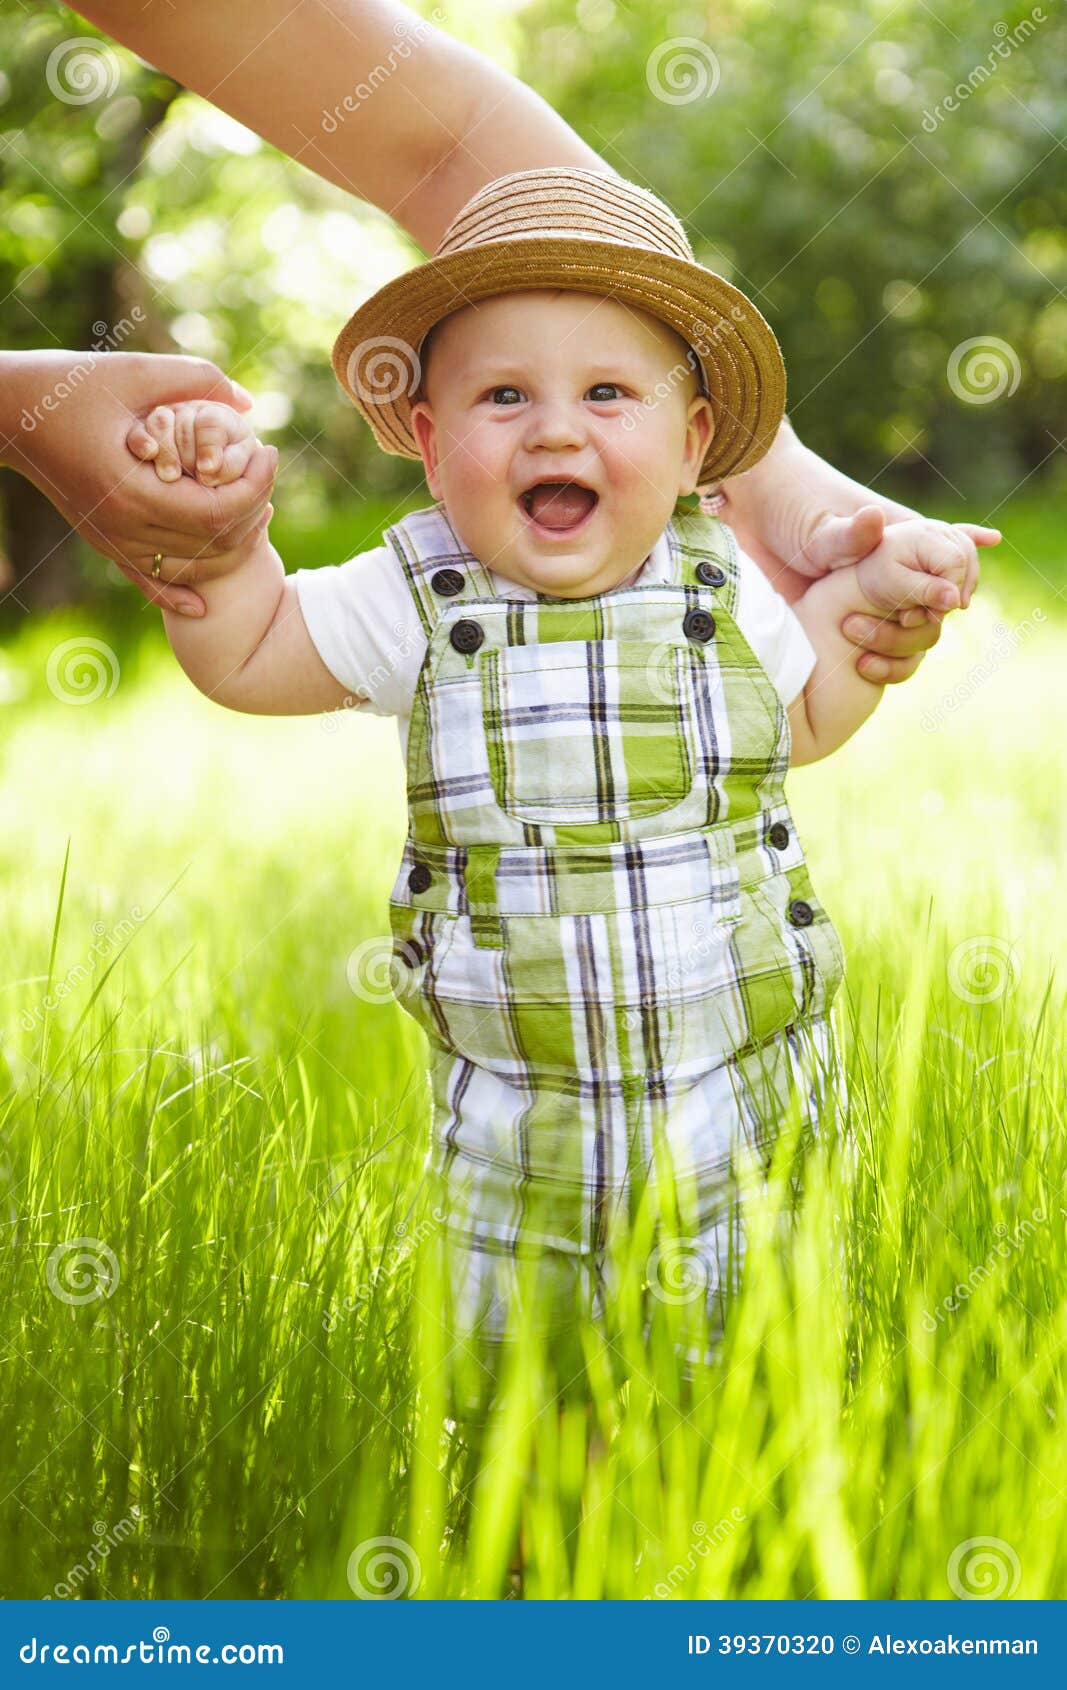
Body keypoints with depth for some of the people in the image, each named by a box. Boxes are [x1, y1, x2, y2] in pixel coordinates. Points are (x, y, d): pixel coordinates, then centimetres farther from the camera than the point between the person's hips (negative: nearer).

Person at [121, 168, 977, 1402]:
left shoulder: (718, 583, -2)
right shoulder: (420, 599, -7)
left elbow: (804, 718, 16)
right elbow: (244, 657, 2)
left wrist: (870, 596, 3)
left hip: (748, 1097, 1)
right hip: (517, 1113, -1)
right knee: (509, 1350, 9)